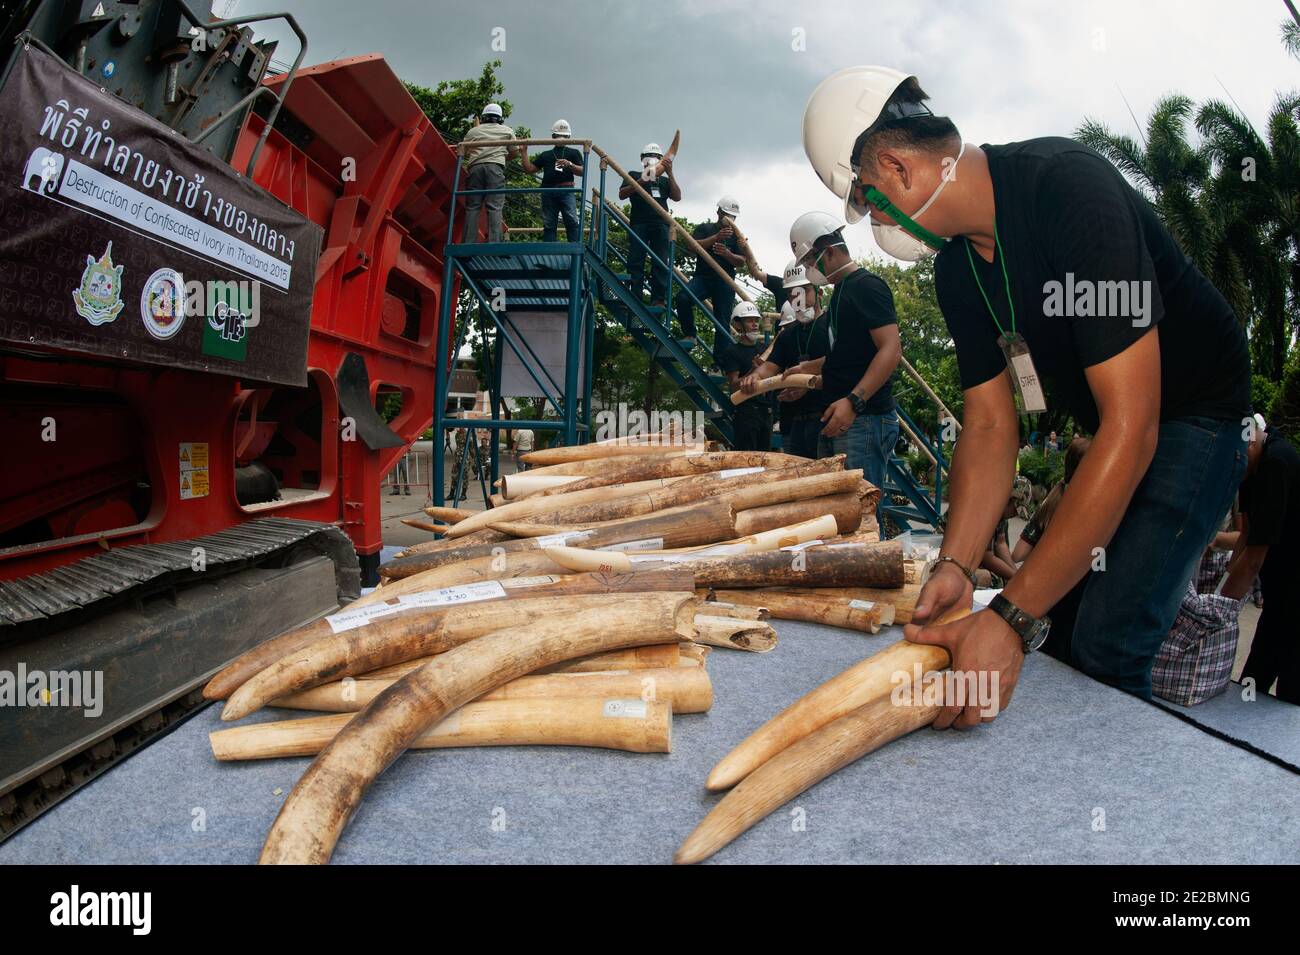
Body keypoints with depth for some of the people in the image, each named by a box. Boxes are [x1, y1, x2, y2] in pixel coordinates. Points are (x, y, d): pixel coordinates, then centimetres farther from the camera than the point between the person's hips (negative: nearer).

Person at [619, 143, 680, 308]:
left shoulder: (664, 180, 25)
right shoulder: (634, 175, 21)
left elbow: (677, 197, 9)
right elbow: (622, 194, 6)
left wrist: (669, 173, 1)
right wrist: (641, 181, -6)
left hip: (661, 224, 2)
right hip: (638, 223, -1)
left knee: (661, 263, -9)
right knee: (635, 262, -10)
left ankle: (658, 300, -13)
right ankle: (634, 299, -14)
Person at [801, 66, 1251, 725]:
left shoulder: (1070, 187, -30)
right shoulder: (956, 272, -5)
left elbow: (1131, 425, -35)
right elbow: (990, 425, -5)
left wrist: (1010, 618, -38)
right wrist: (954, 566, -22)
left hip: (1194, 416, -7)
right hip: (1102, 431, 7)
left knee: (1103, 651, -17)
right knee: (1056, 625, 10)